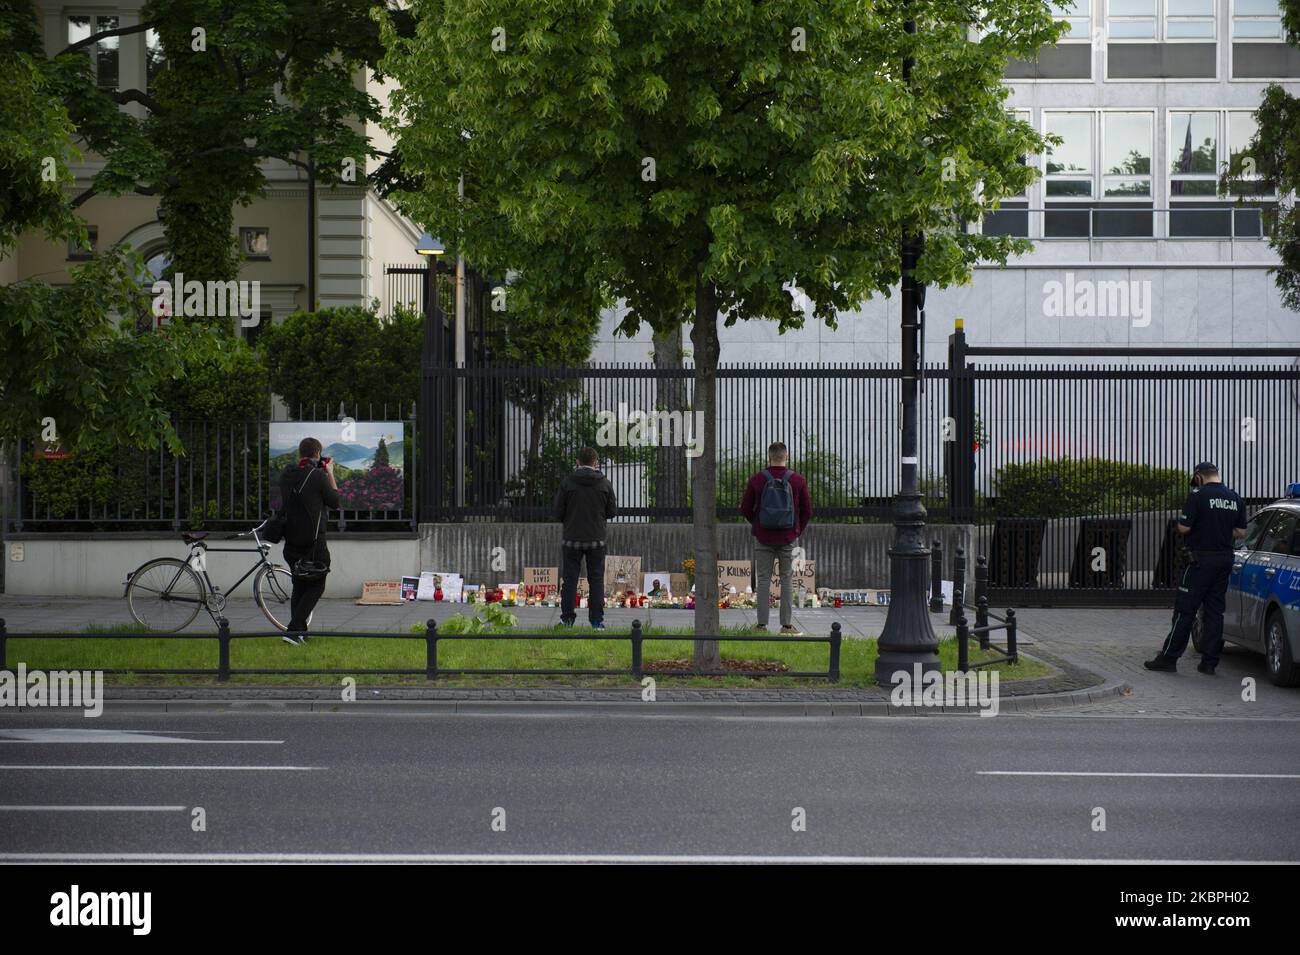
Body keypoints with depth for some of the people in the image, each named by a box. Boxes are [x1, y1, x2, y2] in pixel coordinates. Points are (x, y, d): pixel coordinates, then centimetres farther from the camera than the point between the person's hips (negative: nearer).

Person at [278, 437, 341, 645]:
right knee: (316, 586, 2)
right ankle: (294, 630, -11)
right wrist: (330, 474, 7)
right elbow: (335, 501, -2)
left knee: (299, 585, 17)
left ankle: (299, 631, 18)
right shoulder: (318, 476, -14)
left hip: (291, 539, 6)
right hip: (313, 541, -6)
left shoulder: (286, 475, 4)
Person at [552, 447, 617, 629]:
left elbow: (556, 512, -5)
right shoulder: (605, 484, -2)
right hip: (596, 540, 1)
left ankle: (567, 619, 4)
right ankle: (597, 620, 3)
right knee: (596, 580, 7)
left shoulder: (567, 483, -7)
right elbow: (612, 511, 4)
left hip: (572, 539, -1)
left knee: (570, 580, 6)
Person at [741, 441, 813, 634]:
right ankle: (787, 624, 5)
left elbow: (745, 509, 2)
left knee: (763, 580, 6)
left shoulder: (757, 480, -4)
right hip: (788, 538, 0)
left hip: (763, 538, 0)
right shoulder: (797, 480, -4)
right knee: (787, 579, 7)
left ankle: (762, 624, 4)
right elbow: (807, 510, 0)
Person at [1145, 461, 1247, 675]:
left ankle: (1169, 657, 3)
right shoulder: (1235, 498, 7)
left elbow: (1183, 527, -15)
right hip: (1225, 559, 6)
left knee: (1185, 609, 0)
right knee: (1215, 611, 9)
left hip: (1202, 559, -6)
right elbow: (1240, 533, 9)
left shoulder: (1199, 495, -12)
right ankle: (1209, 662, 9)